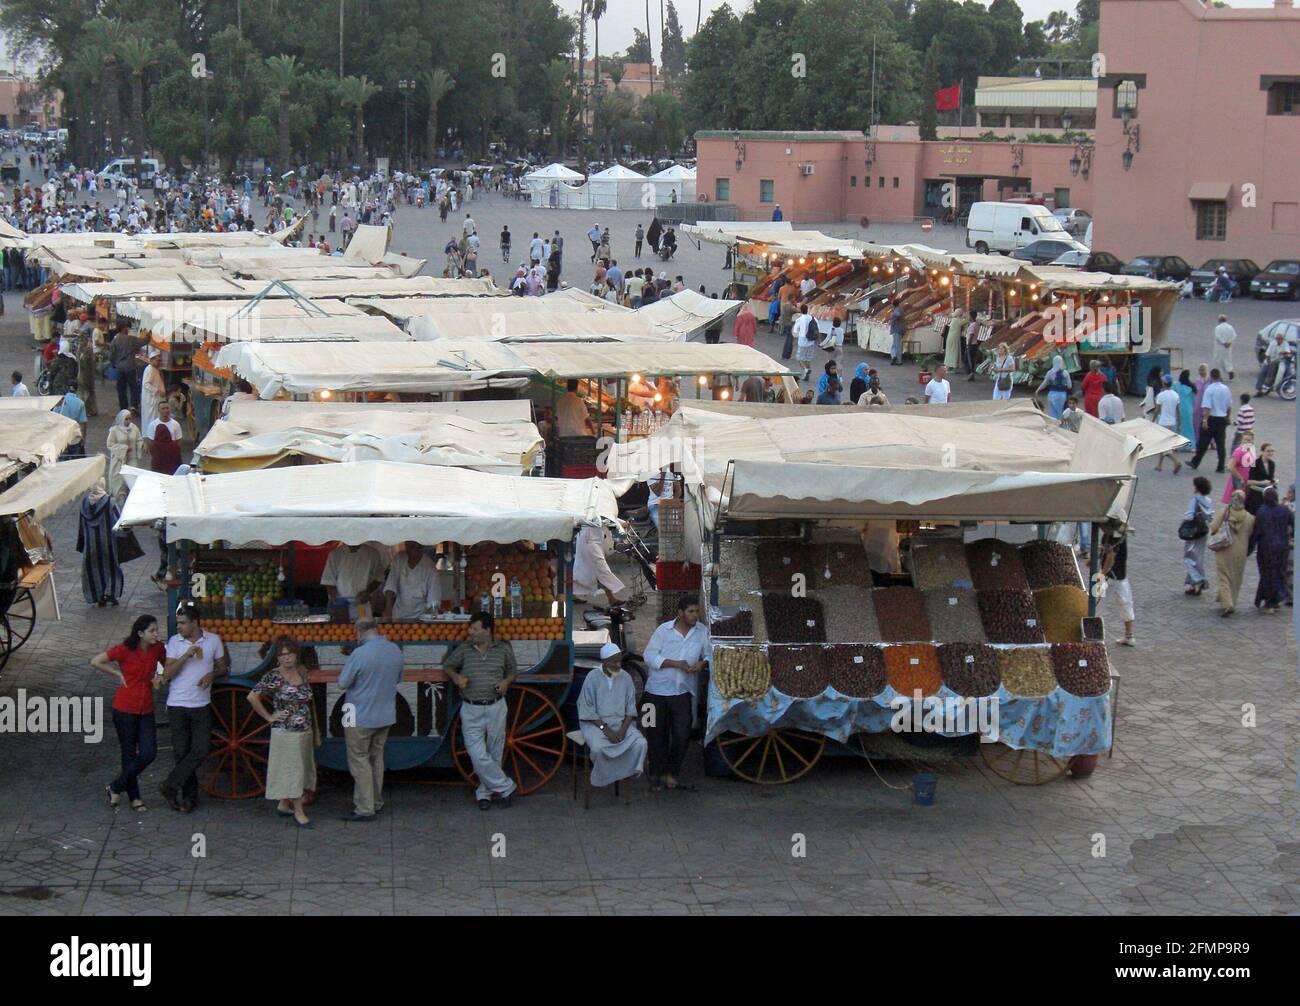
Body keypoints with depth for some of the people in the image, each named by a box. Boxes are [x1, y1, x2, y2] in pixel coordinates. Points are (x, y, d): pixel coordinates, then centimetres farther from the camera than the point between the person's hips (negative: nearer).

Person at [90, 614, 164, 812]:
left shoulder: (157, 648, 0)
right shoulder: (125, 650, -14)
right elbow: (95, 661, -10)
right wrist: (118, 674, -8)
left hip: (146, 709, 4)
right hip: (125, 709, -4)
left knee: (148, 754, -4)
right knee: (129, 754, 5)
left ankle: (116, 787, 14)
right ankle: (134, 797, 22)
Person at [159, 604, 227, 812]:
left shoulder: (213, 640, 2)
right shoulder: (175, 641, 0)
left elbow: (223, 668, 13)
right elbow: (167, 674, -7)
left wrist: (212, 674, -9)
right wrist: (186, 655, -18)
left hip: (201, 705, 0)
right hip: (177, 704, 0)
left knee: (200, 750, -10)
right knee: (181, 752, 1)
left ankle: (170, 786, 0)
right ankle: (190, 796, 11)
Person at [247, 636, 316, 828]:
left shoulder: (302, 672, 6)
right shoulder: (273, 677, -12)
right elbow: (252, 697, -16)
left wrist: (315, 729, 14)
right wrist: (269, 717, -12)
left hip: (305, 731, 6)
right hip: (285, 733, -6)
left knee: (302, 769, 13)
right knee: (293, 770, -3)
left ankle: (283, 805, 27)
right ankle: (298, 812, 4)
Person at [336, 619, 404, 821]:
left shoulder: (359, 654, -23)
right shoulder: (395, 650, -2)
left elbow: (342, 683, -14)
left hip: (360, 718, -6)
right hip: (386, 715, 6)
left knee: (360, 761, 3)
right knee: (377, 758, 19)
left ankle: (364, 809, 3)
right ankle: (376, 802, 28)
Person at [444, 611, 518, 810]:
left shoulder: (504, 649, 3)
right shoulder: (464, 650, 3)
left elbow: (513, 671, 16)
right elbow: (447, 665, 16)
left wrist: (506, 682, -5)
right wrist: (456, 676, -4)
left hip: (496, 708, 0)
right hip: (471, 710, 0)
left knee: (494, 754, 6)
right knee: (478, 755, -9)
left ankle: (485, 792, 19)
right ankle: (505, 787, 3)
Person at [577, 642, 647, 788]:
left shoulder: (626, 678, 4)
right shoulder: (593, 678, -7)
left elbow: (631, 708, 5)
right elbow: (587, 710, -8)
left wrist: (623, 729, -12)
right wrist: (605, 729, -17)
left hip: (622, 722, 3)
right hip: (596, 723, -3)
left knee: (641, 743, -24)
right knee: (598, 747, -34)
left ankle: (628, 774, -4)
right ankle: (602, 778, -8)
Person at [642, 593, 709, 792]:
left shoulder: (702, 631, 2)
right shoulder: (664, 630, -5)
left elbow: (709, 655, 10)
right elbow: (650, 657, -7)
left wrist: (702, 664, -14)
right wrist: (676, 664, -16)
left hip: (683, 691, 2)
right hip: (658, 690, -1)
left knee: (682, 735, -4)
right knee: (658, 735, 6)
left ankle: (672, 772, 15)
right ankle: (657, 774, 19)